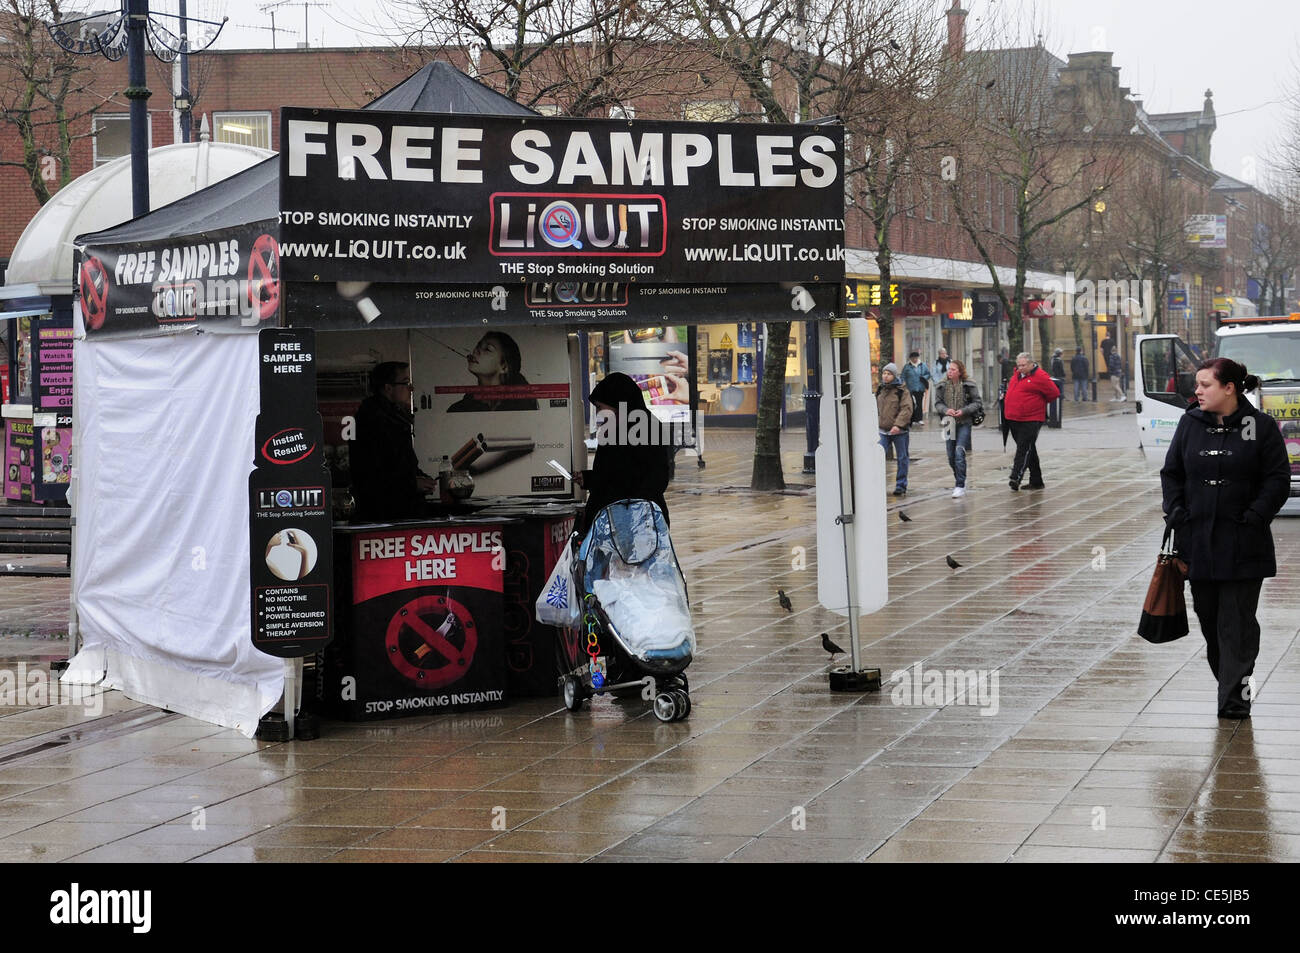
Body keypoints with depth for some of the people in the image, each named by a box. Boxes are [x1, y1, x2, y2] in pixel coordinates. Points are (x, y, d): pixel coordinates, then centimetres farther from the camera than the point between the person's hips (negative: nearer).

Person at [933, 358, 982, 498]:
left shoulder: (969, 386, -5)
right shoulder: (942, 386, 4)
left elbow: (977, 403, -2)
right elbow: (937, 403, 6)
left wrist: (963, 411, -16)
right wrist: (945, 410, -15)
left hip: (964, 424, -4)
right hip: (949, 424, 4)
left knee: (959, 453, -15)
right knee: (951, 456, 9)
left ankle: (960, 486, -12)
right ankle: (959, 479, 31)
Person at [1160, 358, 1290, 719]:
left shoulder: (1261, 427, -4)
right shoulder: (1190, 424, 7)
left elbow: (1278, 479, -4)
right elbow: (1171, 472, 12)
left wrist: (1255, 517, -13)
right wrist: (1176, 512, 0)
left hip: (1243, 544, -4)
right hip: (1197, 538, 4)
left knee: (1237, 621, -4)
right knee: (1208, 616, 9)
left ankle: (1235, 698, -2)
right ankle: (1227, 679, 26)